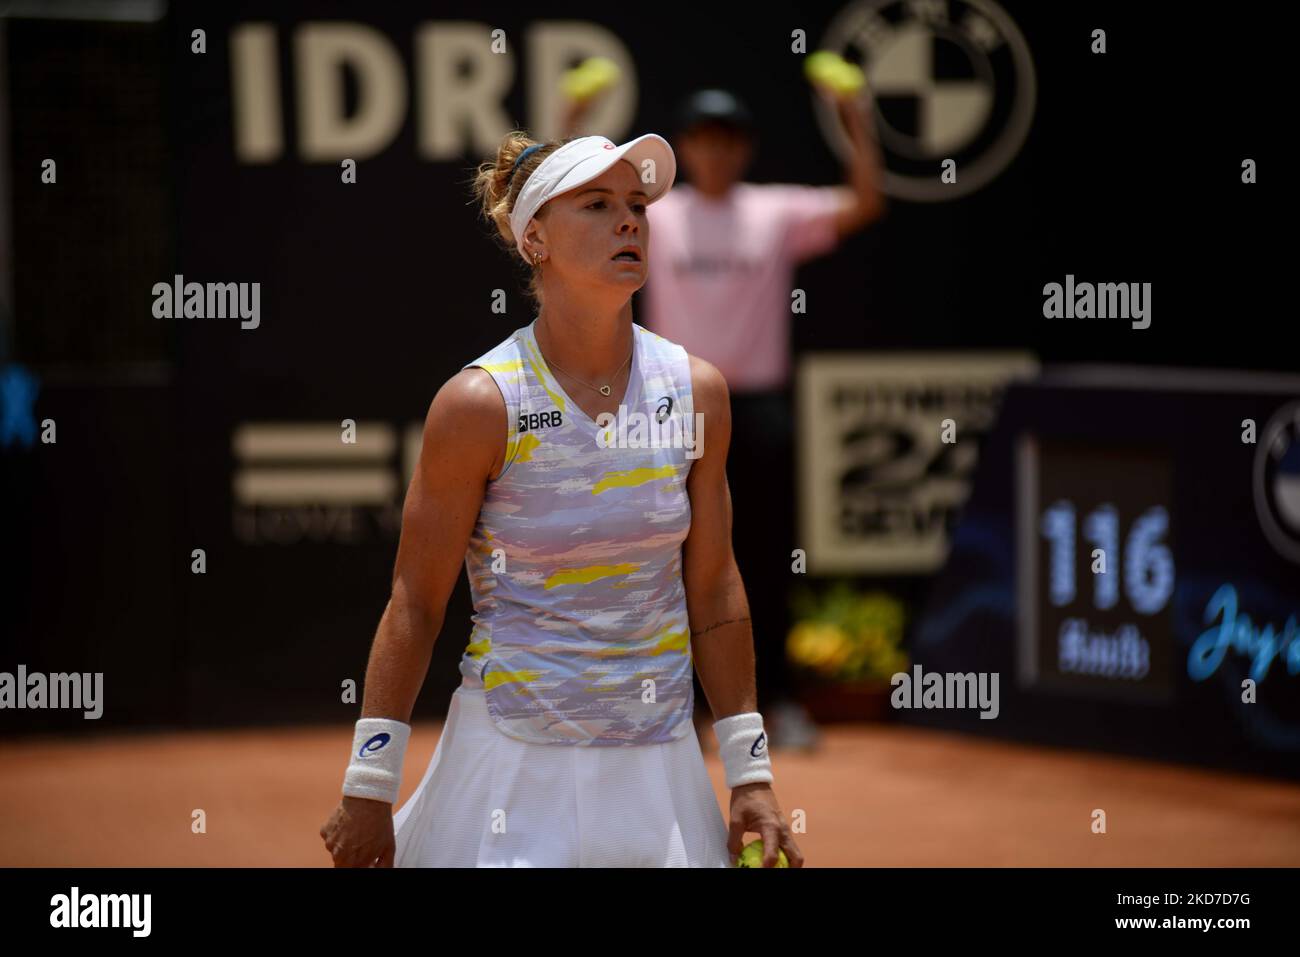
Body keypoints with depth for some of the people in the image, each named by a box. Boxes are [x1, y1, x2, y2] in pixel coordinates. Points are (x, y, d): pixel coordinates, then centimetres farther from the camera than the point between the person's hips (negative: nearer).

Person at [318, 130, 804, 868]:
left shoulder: (697, 392, 0)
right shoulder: (480, 405, -11)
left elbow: (713, 590, 7)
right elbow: (415, 604, -7)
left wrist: (750, 775, 7)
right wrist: (369, 789, -7)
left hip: (660, 766, 4)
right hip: (514, 770, -4)